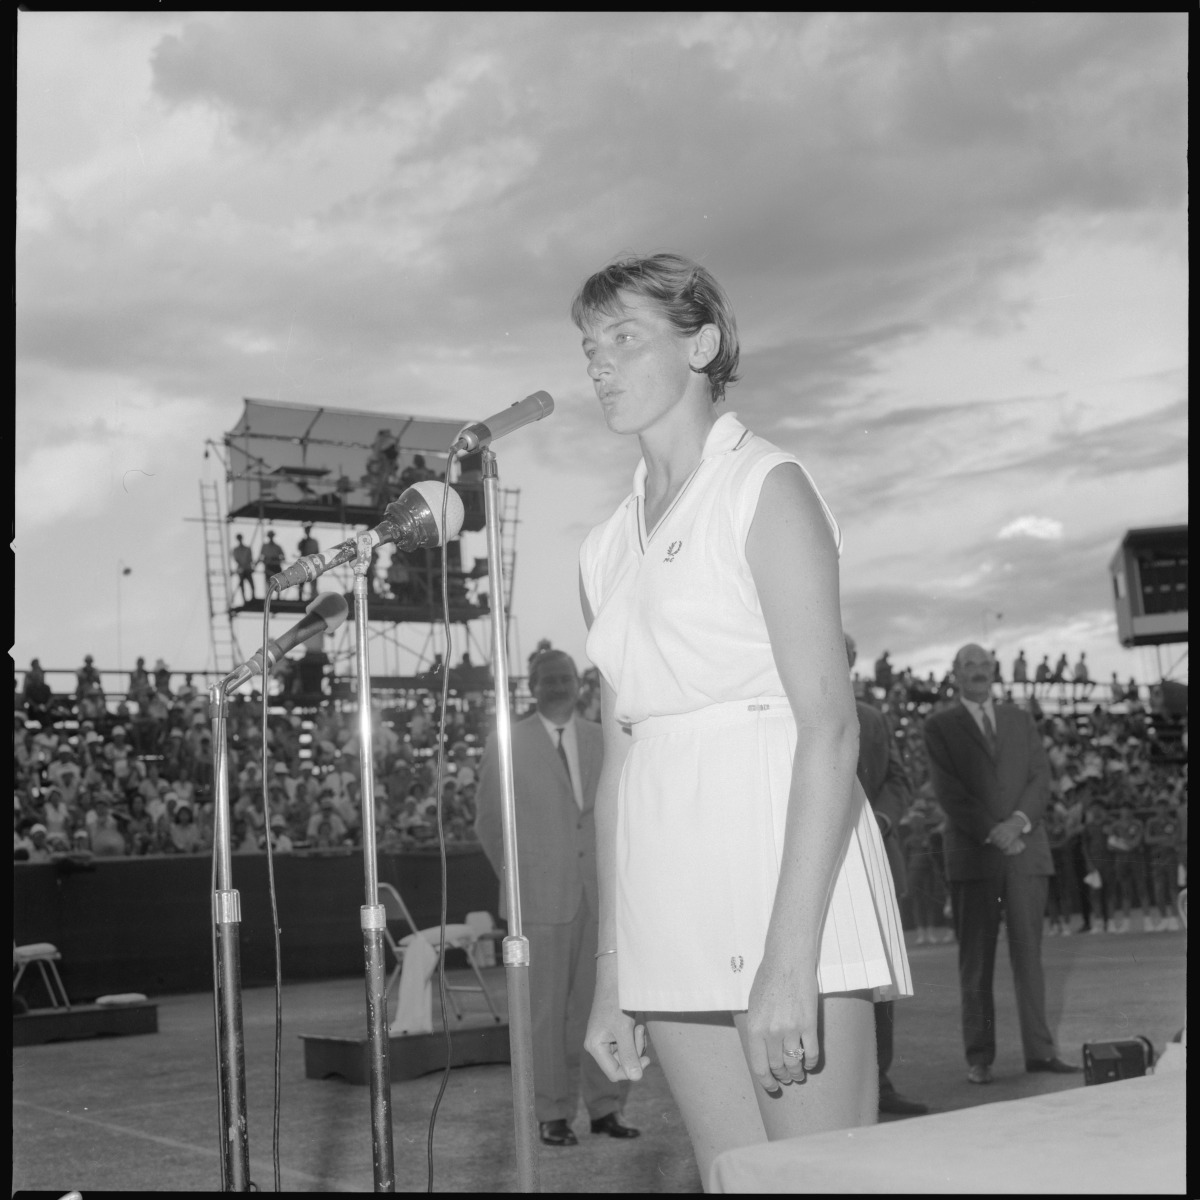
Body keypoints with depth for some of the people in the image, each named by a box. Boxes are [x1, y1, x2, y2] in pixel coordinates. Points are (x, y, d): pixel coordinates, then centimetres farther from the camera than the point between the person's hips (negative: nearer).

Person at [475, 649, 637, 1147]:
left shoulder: (601, 742, 11)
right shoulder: (506, 746, 2)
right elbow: (489, 820, 7)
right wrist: (518, 878, 7)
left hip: (599, 894, 3)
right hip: (542, 897, -3)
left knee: (602, 1002, 3)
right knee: (548, 1007, 0)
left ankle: (605, 1108, 13)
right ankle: (553, 1114, 9)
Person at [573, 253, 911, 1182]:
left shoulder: (766, 488, -4)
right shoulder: (609, 547, 16)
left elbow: (830, 728, -13)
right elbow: (619, 757, 15)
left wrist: (790, 957, -21)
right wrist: (612, 975, 11)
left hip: (786, 863, -6)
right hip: (669, 886, 6)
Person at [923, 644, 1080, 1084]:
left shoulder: (1020, 720, 15)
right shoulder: (940, 726, 5)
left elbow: (1041, 778, 7)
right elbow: (948, 791, -5)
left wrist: (1018, 821, -11)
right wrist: (992, 832, -14)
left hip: (1027, 850, 3)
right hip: (973, 855, -3)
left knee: (1029, 953, 3)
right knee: (975, 962, 0)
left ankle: (1040, 1050, 6)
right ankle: (979, 1057, 3)